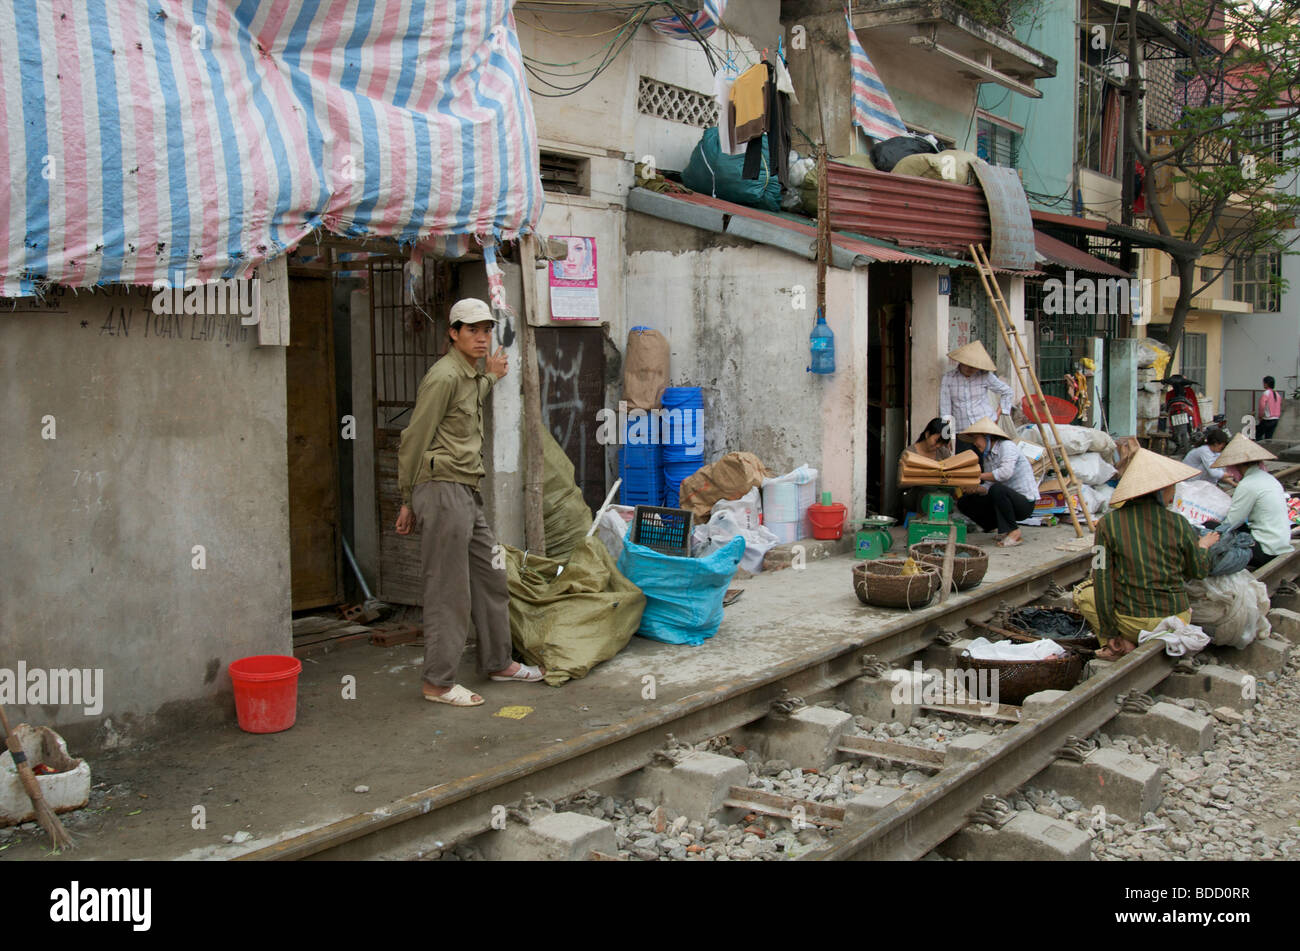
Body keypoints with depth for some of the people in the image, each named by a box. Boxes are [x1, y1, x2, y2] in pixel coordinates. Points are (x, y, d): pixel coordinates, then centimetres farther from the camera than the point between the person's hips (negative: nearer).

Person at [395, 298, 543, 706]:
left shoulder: (471, 378, 17)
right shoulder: (444, 376, -12)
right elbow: (414, 440, -11)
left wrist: (491, 377, 39)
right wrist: (409, 500, -6)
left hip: (467, 493, 10)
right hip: (443, 489, -10)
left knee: (490, 577, 17)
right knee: (448, 591, -5)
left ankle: (498, 661, 30)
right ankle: (438, 682, 4)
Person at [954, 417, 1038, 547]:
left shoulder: (1007, 446, -12)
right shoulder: (987, 456, 13)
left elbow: (1005, 472, -29)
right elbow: (989, 487, 11)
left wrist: (979, 476, -19)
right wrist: (974, 489, -9)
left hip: (1025, 502, -8)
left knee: (997, 489, -37)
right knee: (964, 502, 2)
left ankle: (1014, 532, -19)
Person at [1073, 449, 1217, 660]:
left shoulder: (1108, 523, -8)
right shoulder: (1179, 524, -4)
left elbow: (1102, 578, -9)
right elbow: (1199, 571, 9)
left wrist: (1109, 634, -3)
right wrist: (1203, 546, 32)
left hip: (1131, 623, -3)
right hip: (1177, 621, 3)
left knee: (1083, 594, 20)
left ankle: (1121, 644, 2)